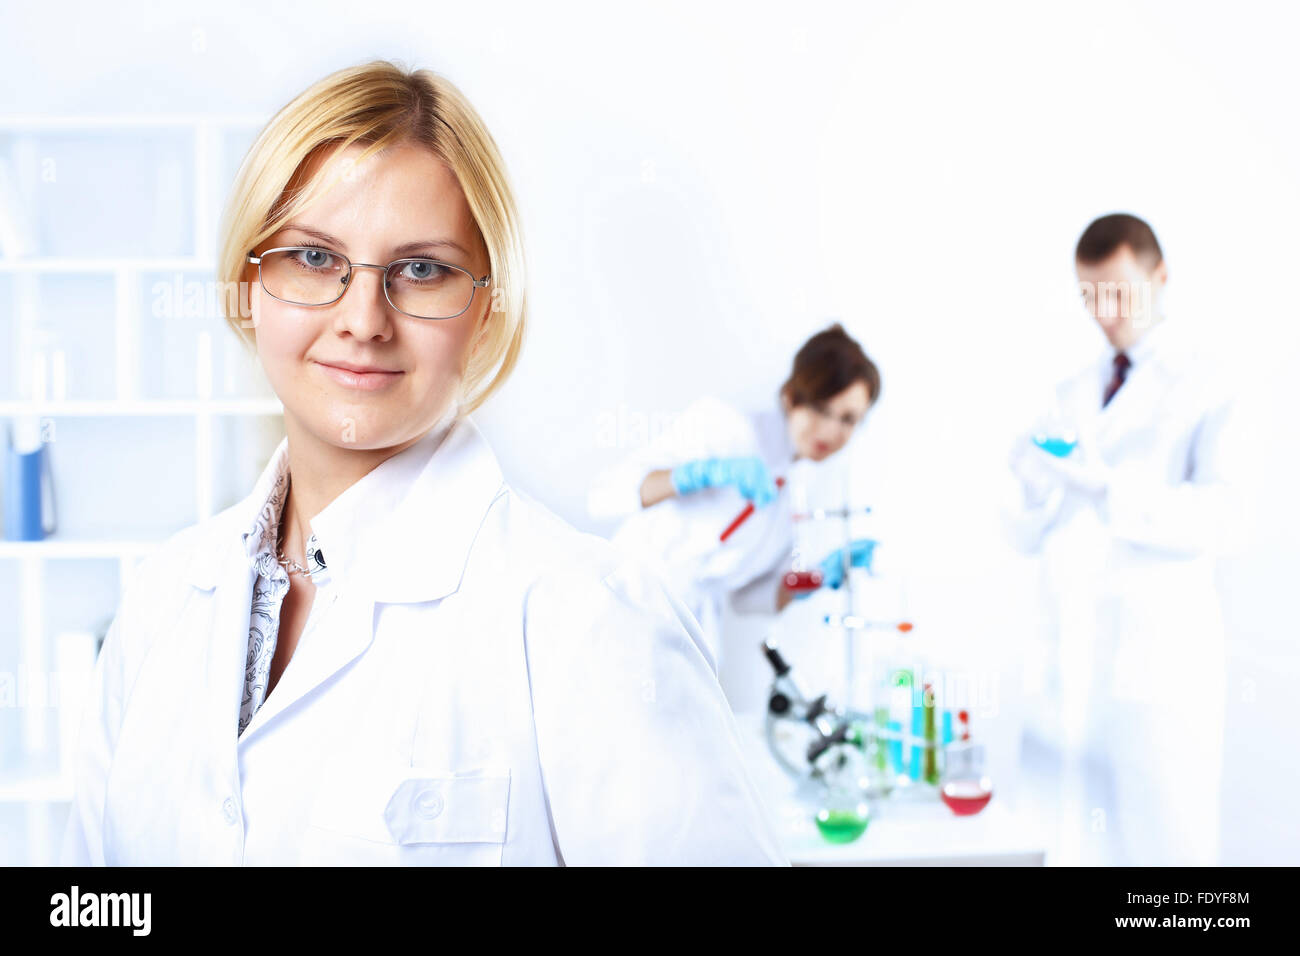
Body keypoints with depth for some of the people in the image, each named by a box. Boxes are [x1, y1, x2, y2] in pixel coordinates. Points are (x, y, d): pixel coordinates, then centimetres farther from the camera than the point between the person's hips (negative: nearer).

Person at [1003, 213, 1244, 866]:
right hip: (1074, 661, 5)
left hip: (1159, 660, -5)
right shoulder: (1073, 398, 14)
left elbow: (1219, 519, -18)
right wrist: (1036, 482, -11)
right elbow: (1025, 536, 10)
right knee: (1074, 843, 9)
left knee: (1165, 843, 1)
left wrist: (1108, 490, -30)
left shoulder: (1200, 387, -2)